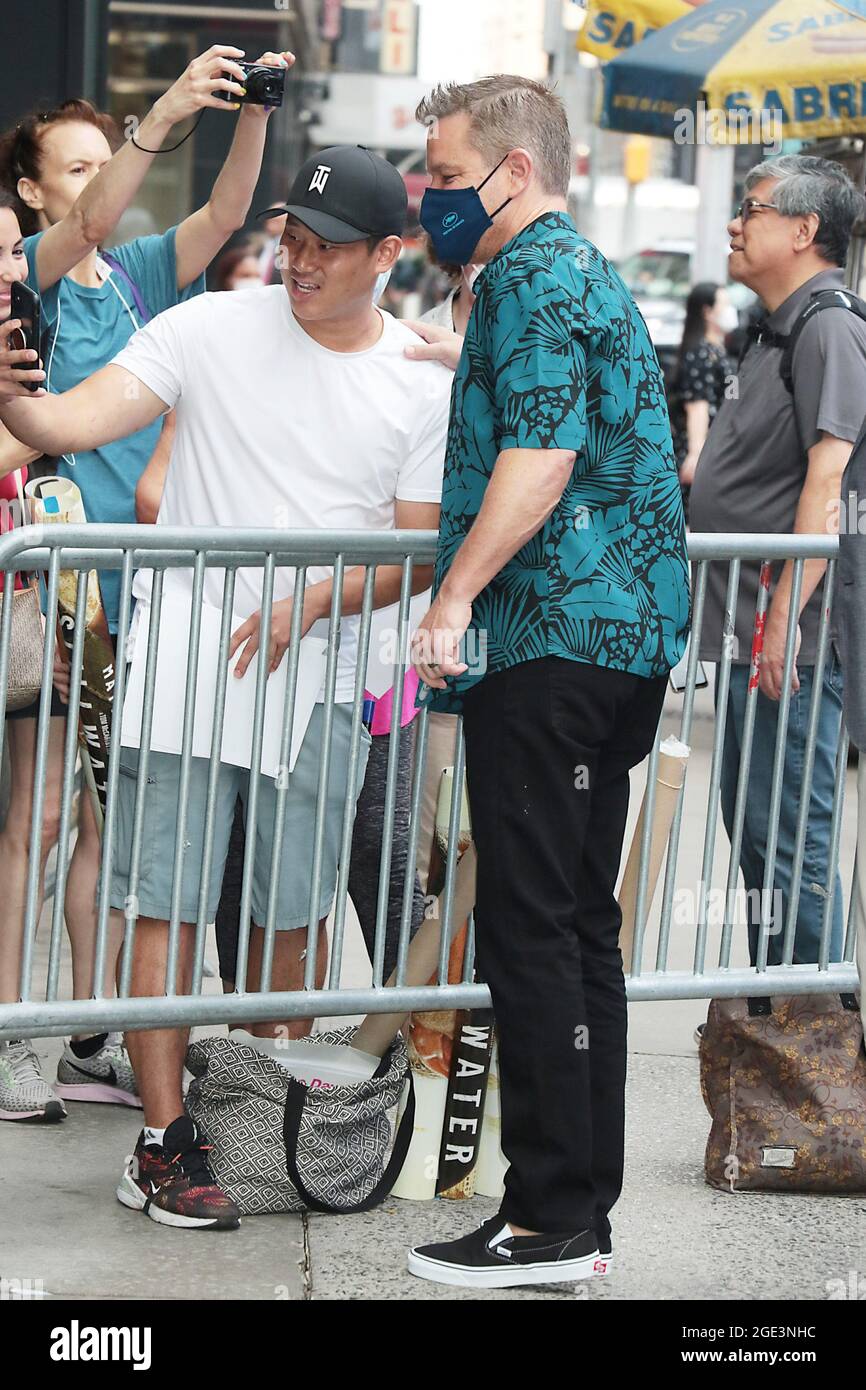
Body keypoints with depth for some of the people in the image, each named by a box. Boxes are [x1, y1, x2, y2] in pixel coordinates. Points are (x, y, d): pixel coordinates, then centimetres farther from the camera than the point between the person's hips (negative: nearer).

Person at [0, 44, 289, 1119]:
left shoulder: (139, 278, 13)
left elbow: (223, 214, 1)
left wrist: (252, 116, -16)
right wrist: (166, 117, -35)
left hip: (137, 586, 6)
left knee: (111, 818, 9)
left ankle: (88, 1042, 16)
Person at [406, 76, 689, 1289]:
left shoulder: (529, 278, -9)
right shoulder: (592, 272, 23)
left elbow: (540, 456, -21)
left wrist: (455, 598, -24)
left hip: (549, 640, -10)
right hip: (623, 638, 10)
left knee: (531, 927, -8)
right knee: (579, 924, 11)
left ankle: (551, 1220, -6)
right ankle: (582, 1207, 15)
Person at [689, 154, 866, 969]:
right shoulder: (777, 332, 19)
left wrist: (785, 618, -26)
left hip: (792, 644, -11)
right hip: (749, 635, 11)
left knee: (789, 840, -7)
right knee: (754, 833, 15)